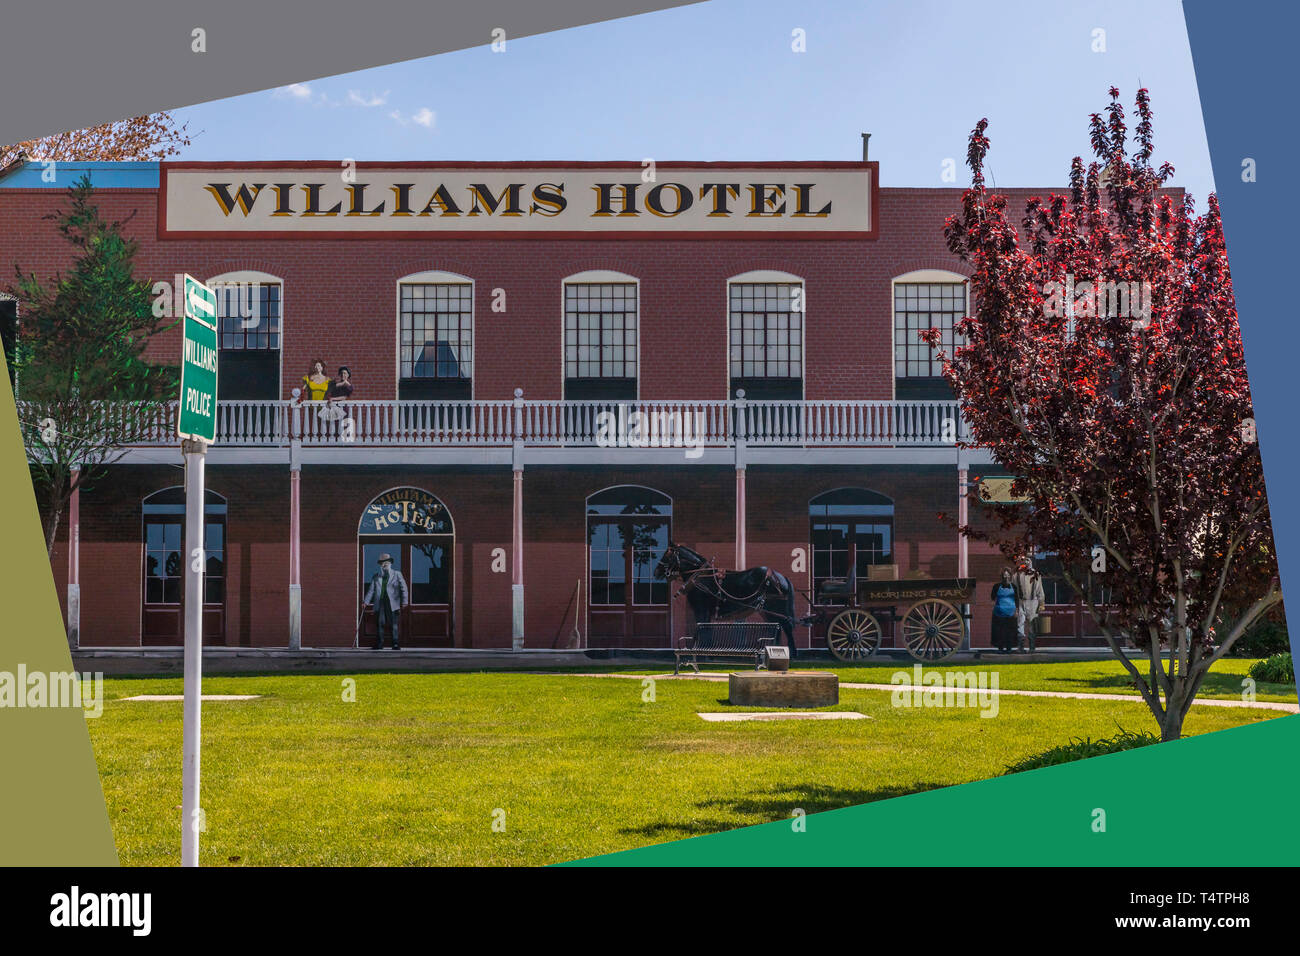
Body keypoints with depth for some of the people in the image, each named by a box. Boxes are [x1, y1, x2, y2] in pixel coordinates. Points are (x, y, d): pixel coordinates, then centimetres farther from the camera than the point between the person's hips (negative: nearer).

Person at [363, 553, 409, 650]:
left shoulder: (397, 574, 10)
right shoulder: (376, 576, 17)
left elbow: (403, 588, 4)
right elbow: (371, 590, 10)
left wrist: (404, 602, -7)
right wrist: (366, 601, -3)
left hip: (392, 604, -3)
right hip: (379, 604, 3)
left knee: (393, 624, -6)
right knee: (379, 624, 0)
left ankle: (396, 644, -2)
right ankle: (379, 644, 6)